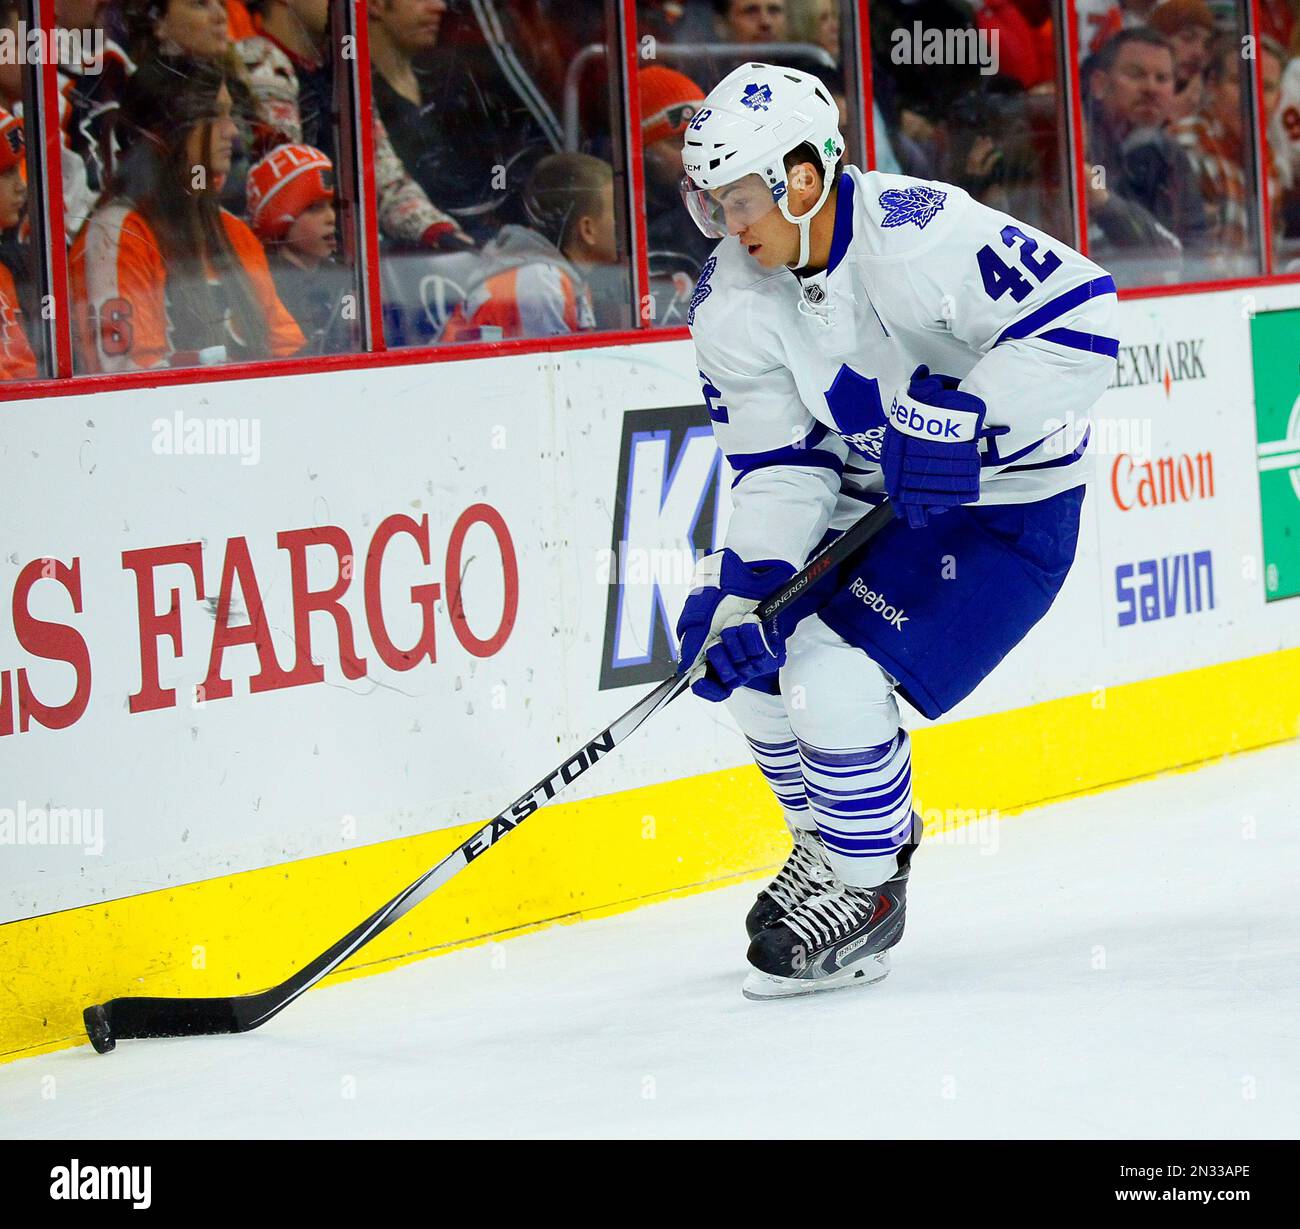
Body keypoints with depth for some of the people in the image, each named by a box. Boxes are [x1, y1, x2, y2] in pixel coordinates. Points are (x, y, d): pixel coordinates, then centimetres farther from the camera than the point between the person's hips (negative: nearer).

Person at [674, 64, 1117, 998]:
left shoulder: (917, 234, -29)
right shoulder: (732, 300, -7)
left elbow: (1081, 315, -31)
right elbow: (778, 464, -6)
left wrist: (961, 420, -36)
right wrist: (744, 587, -21)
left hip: (1006, 506, -8)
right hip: (868, 493, 8)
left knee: (834, 678, -19)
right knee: (740, 636, 1)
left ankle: (866, 893, 3)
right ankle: (836, 837, 24)